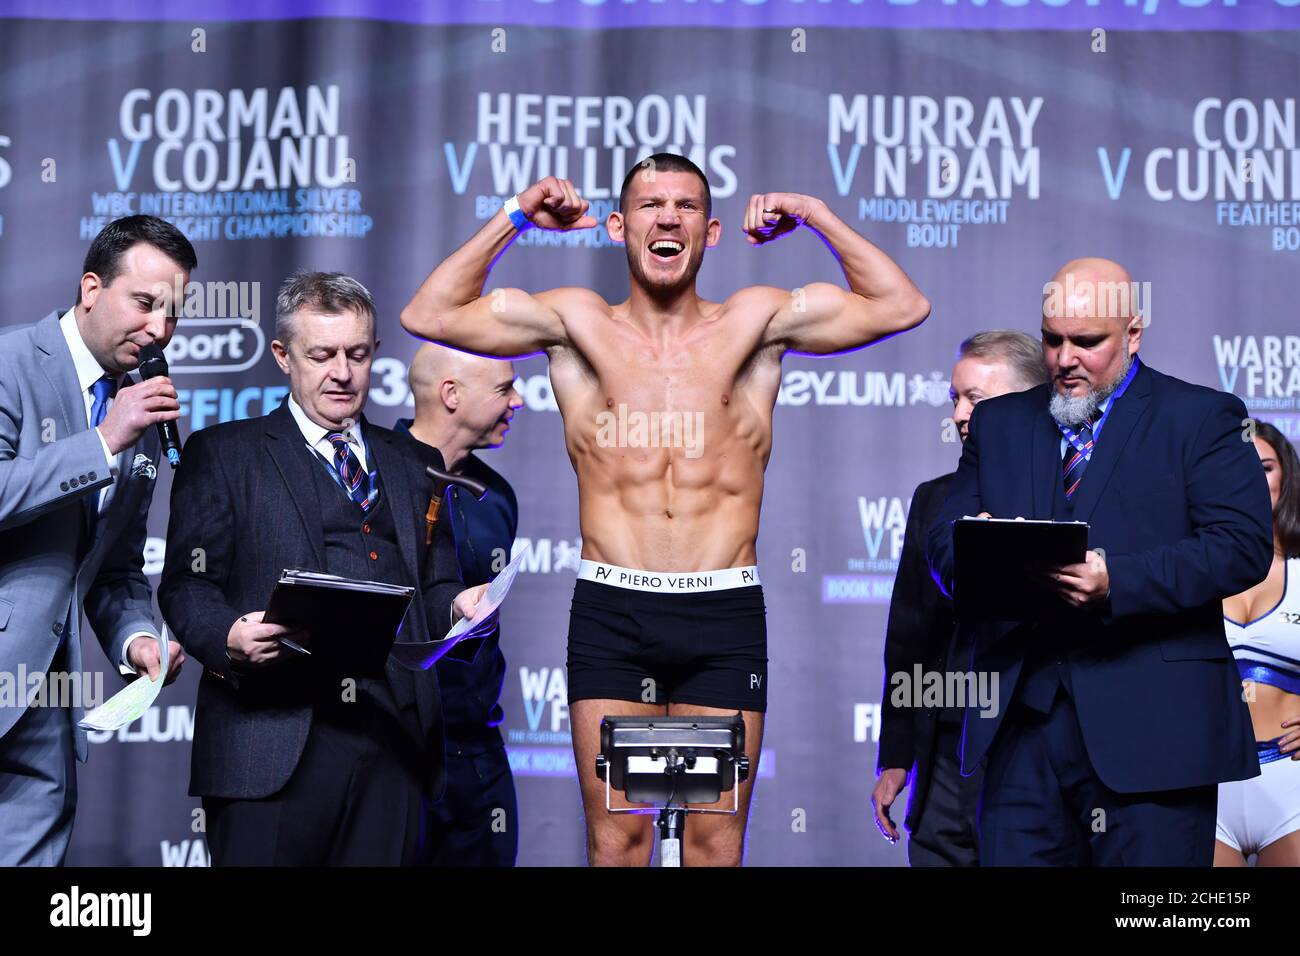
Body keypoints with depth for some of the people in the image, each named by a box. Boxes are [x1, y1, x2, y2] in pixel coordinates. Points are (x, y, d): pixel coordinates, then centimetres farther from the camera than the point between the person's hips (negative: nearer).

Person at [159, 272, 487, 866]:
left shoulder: (412, 464, 22)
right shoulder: (221, 454, 10)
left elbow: (433, 587, 20)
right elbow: (186, 583, 2)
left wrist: (458, 605, -4)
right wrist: (230, 638, -18)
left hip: (393, 744, 3)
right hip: (273, 740, -3)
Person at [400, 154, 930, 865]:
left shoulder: (755, 322, 10)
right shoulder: (577, 324, 10)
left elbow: (901, 307, 10)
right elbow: (428, 315, 9)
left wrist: (816, 217, 7)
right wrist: (515, 217, 7)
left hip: (724, 615, 0)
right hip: (612, 612, 0)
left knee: (716, 843, 1)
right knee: (614, 840, 0)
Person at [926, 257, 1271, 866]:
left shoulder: (1200, 418, 5)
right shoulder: (1000, 423, 18)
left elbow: (1242, 546, -7)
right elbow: (944, 543, 14)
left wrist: (1117, 581, -19)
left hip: (1149, 724, -3)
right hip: (1023, 721, 4)